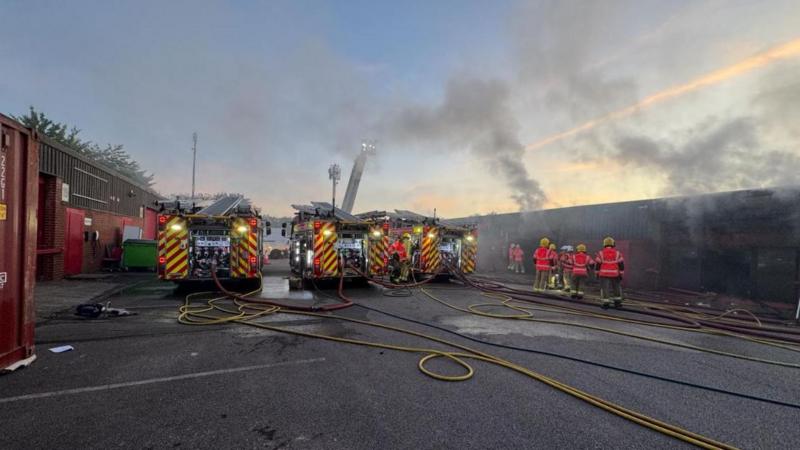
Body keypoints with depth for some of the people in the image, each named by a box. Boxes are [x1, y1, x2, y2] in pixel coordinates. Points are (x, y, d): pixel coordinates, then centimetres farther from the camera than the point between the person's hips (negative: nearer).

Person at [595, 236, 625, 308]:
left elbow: (598, 264, -2)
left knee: (604, 288, -1)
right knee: (616, 287, 17)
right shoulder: (617, 253, 0)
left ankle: (605, 303, -4)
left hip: (604, 274, -2)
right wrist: (621, 274, 4)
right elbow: (621, 264, -1)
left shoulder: (601, 253, -4)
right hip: (614, 274, 2)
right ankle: (617, 302, 22)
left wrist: (597, 273, 7)